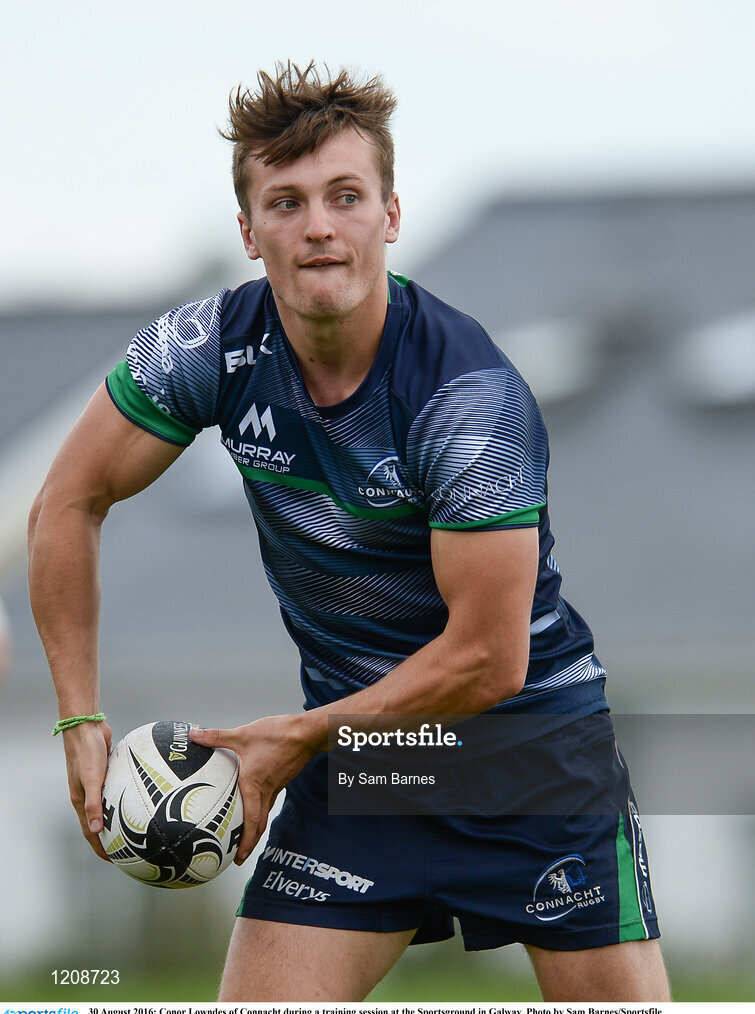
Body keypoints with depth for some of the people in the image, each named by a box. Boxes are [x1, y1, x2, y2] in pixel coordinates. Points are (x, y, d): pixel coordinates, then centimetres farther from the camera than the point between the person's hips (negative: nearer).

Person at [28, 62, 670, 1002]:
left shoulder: (471, 394, -23)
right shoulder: (212, 348, -10)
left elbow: (487, 662, -21)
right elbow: (67, 506, 3)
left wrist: (300, 739, -14)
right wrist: (80, 720, -3)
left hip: (529, 729, -3)